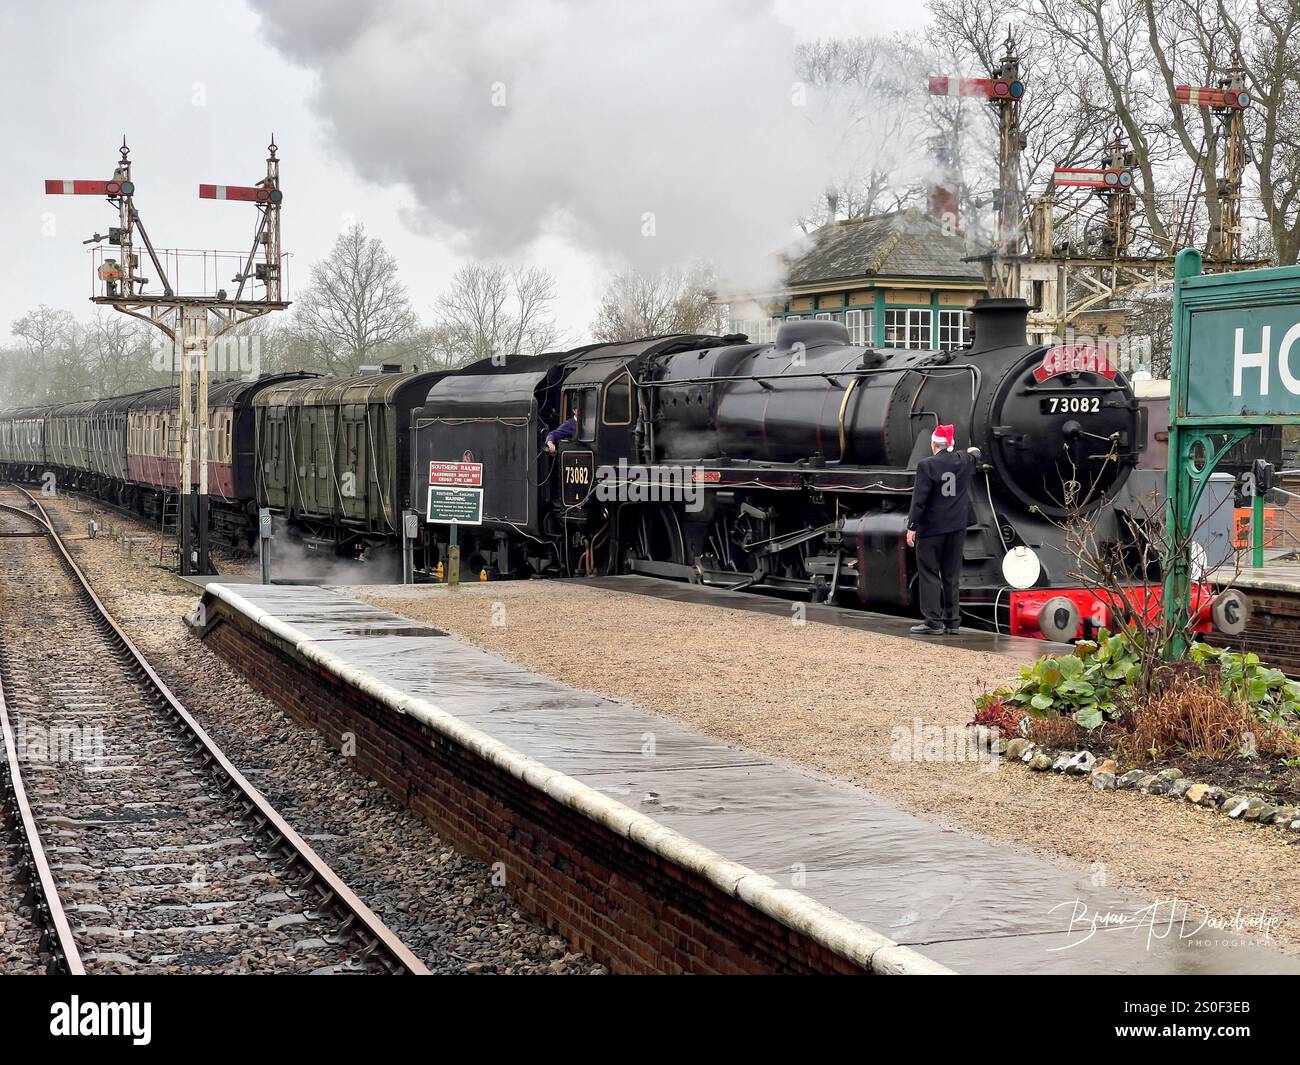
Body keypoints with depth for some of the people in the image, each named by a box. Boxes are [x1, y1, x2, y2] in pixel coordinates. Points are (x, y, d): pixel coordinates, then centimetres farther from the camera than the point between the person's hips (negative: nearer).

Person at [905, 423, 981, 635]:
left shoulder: (926, 466, -14)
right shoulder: (964, 461, 2)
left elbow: (919, 499, -16)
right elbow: (975, 457, 28)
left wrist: (912, 527, -11)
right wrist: (974, 451, 51)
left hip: (931, 528, -5)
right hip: (957, 527, 5)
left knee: (929, 575, 0)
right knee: (952, 576, 12)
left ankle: (933, 622, -4)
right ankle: (952, 621, 15)